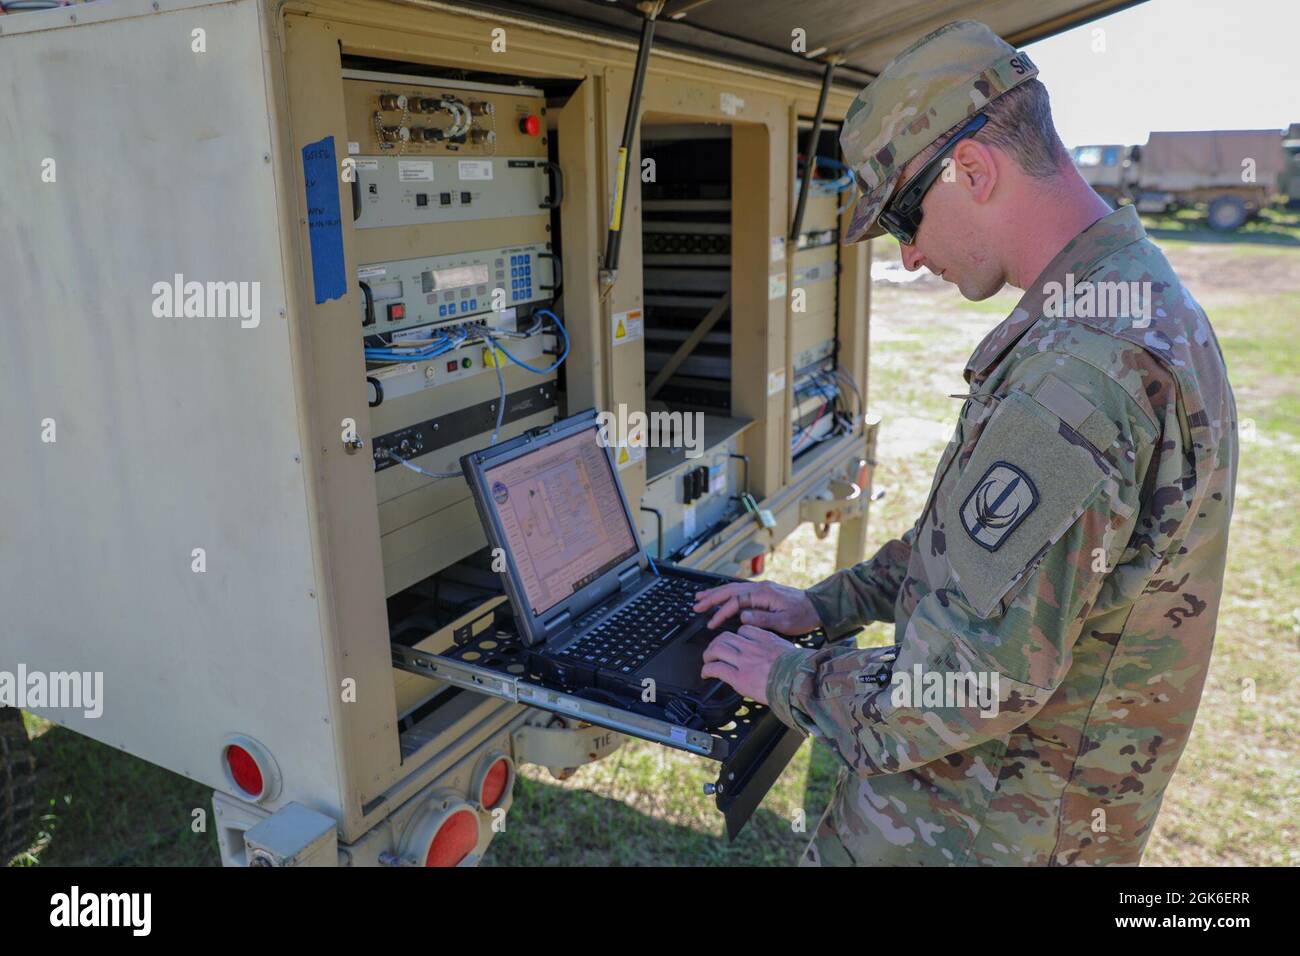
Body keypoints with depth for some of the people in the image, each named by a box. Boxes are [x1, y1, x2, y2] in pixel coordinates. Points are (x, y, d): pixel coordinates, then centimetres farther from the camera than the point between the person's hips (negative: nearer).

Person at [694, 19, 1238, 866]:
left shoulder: (1076, 374, -31)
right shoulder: (1144, 308, 6)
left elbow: (968, 682, -30)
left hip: (970, 831, -9)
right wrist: (827, 604, 10)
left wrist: (788, 677, -13)